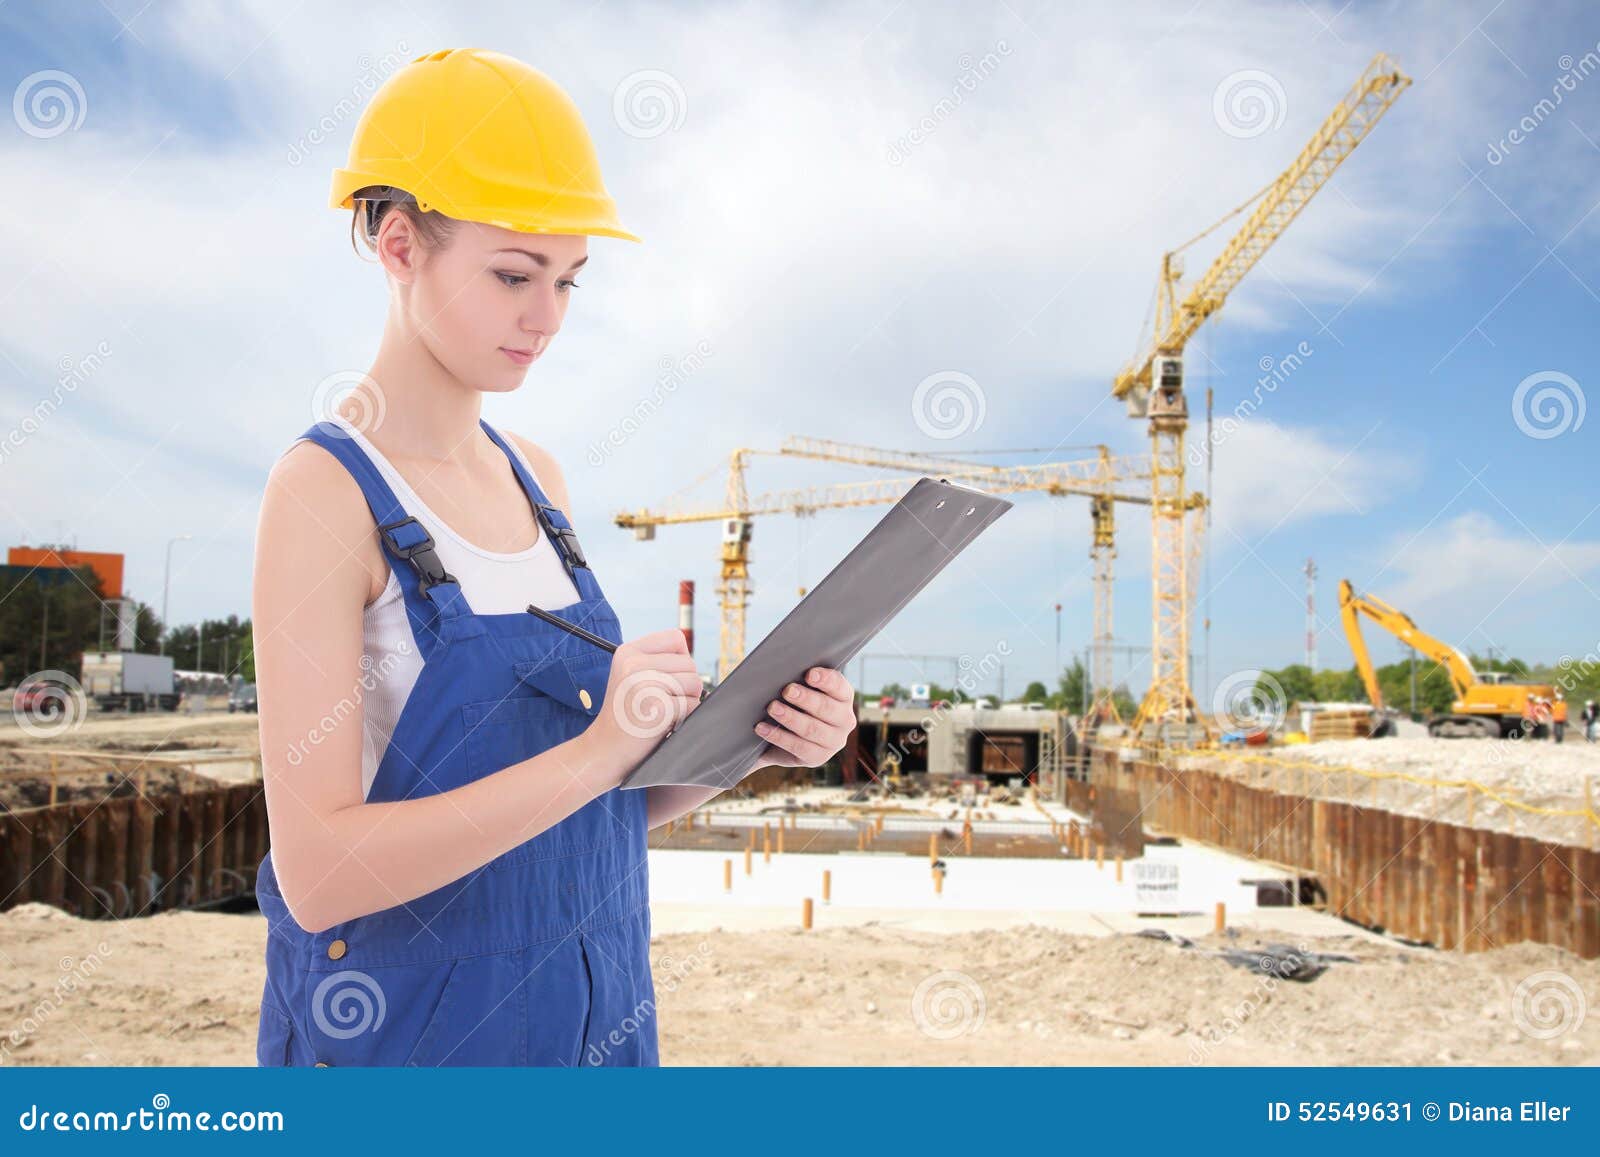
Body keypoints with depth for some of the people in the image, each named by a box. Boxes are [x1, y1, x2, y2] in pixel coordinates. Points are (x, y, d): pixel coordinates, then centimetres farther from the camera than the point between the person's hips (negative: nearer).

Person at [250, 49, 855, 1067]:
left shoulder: (537, 481, 2)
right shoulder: (325, 489, -16)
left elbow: (607, 805, 5)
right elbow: (316, 872, -21)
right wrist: (597, 749, -29)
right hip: (401, 1029, -5)